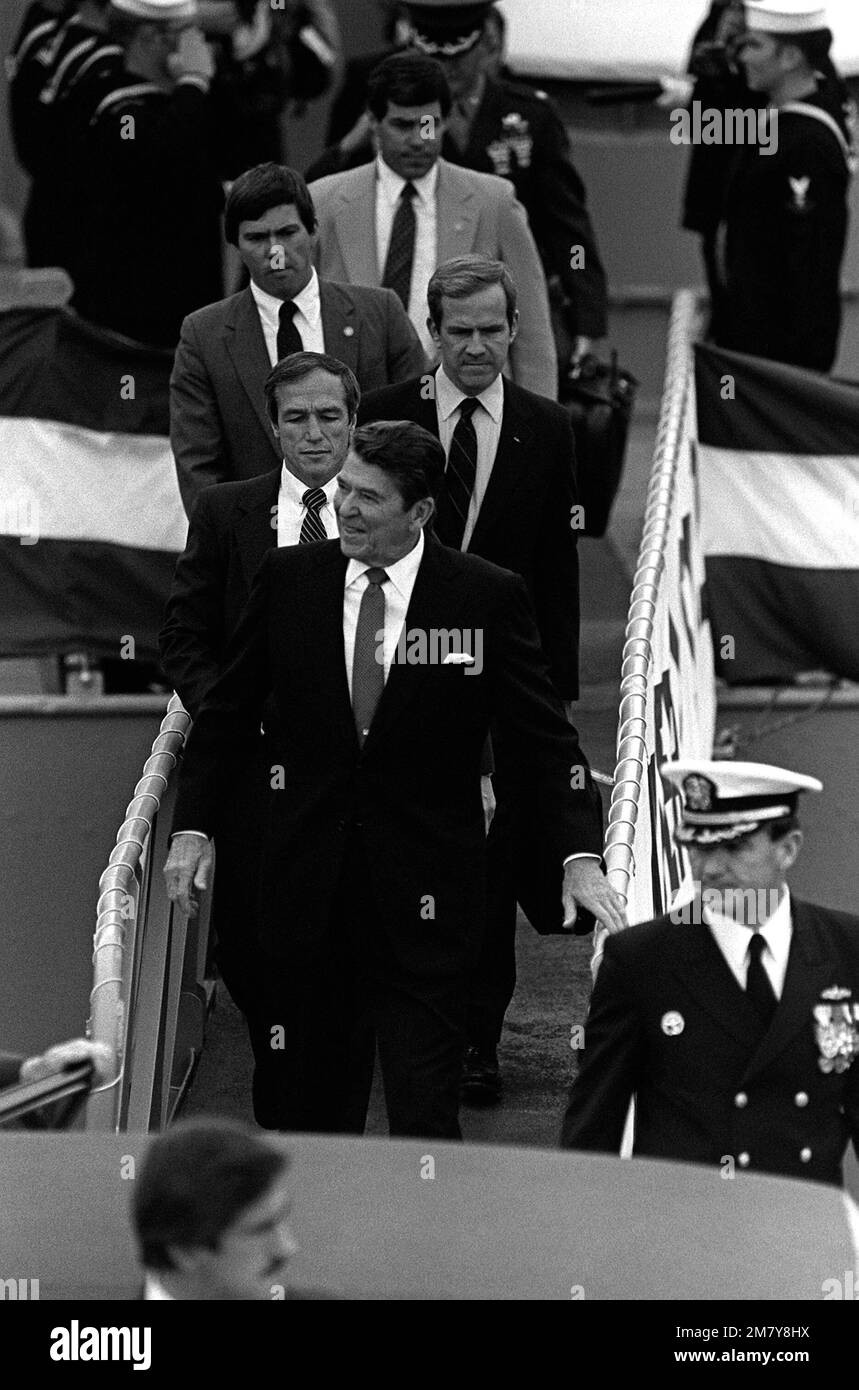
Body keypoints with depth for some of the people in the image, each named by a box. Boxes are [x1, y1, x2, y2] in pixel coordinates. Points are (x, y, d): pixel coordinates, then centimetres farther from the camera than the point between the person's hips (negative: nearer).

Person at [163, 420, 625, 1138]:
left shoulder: (489, 598, -5)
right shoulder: (289, 579, 2)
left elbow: (547, 737, -1)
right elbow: (226, 712, 12)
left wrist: (580, 854, -12)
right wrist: (192, 826, 4)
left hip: (425, 892, -3)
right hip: (309, 883, 3)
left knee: (425, 1117, -6)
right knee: (313, 1104, 10)